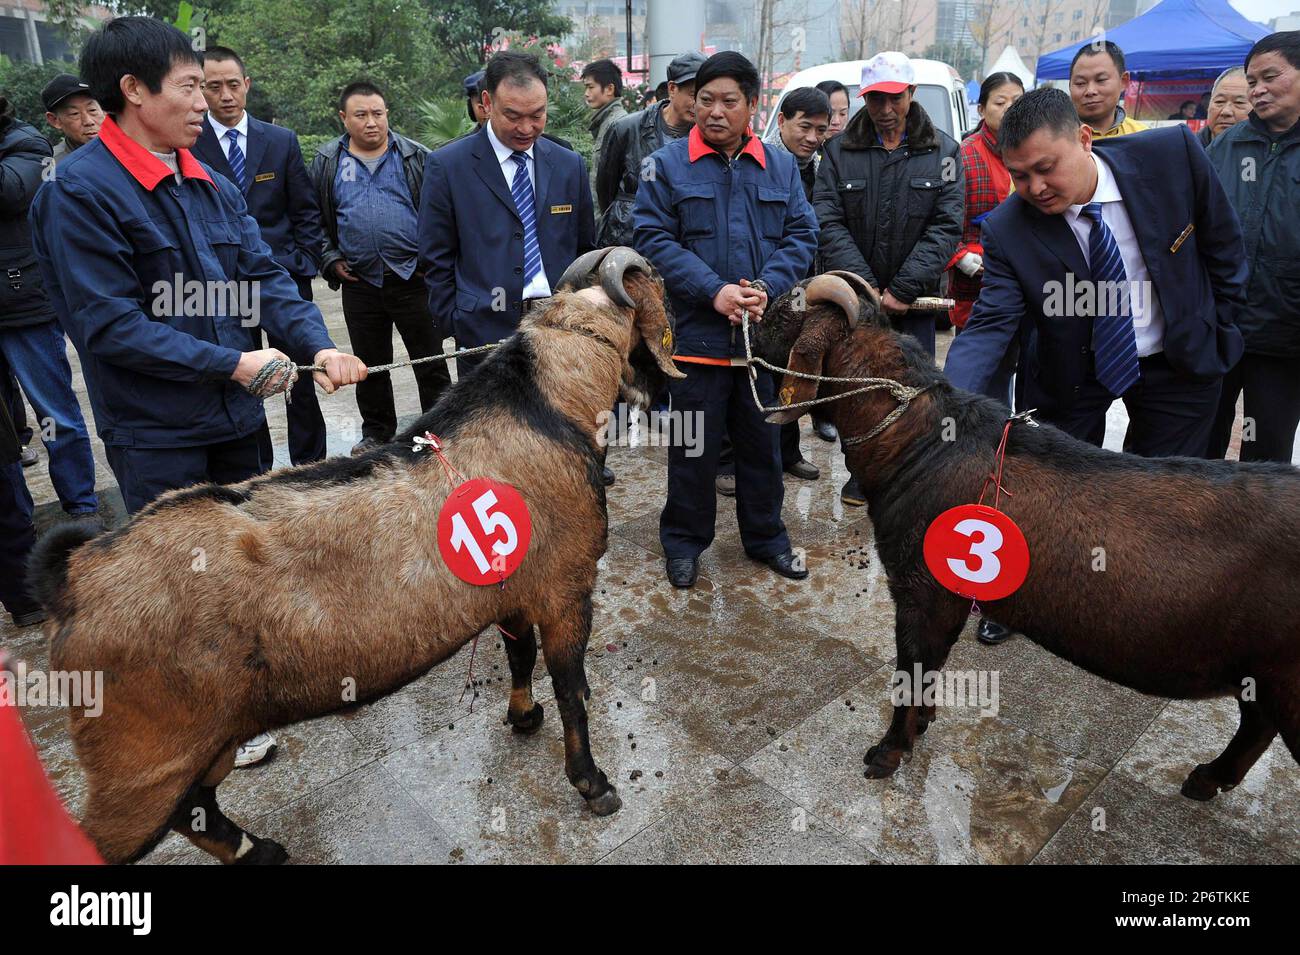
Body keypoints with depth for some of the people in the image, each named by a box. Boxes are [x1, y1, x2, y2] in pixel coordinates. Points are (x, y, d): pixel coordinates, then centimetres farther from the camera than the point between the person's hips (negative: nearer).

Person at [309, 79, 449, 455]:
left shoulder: (416, 157, 3)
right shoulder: (326, 162, 8)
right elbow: (313, 218, 12)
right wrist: (329, 259, 1)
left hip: (414, 278, -2)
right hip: (359, 282, 2)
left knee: (431, 361, 2)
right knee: (371, 364, 12)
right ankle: (376, 432, 26)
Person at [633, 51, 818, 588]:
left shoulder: (781, 167, 9)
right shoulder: (667, 165, -1)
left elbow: (801, 236, 5)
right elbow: (653, 239, -8)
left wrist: (768, 288, -13)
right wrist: (713, 291, -18)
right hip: (697, 335, -3)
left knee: (762, 443, 15)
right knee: (693, 447, 6)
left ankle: (766, 535, 32)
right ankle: (684, 541, 24)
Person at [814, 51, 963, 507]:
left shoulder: (942, 150, 3)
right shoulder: (840, 150, 3)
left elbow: (946, 226, -3)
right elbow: (828, 222, -3)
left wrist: (903, 289, -13)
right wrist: (865, 284, -13)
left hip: (914, 298, 0)